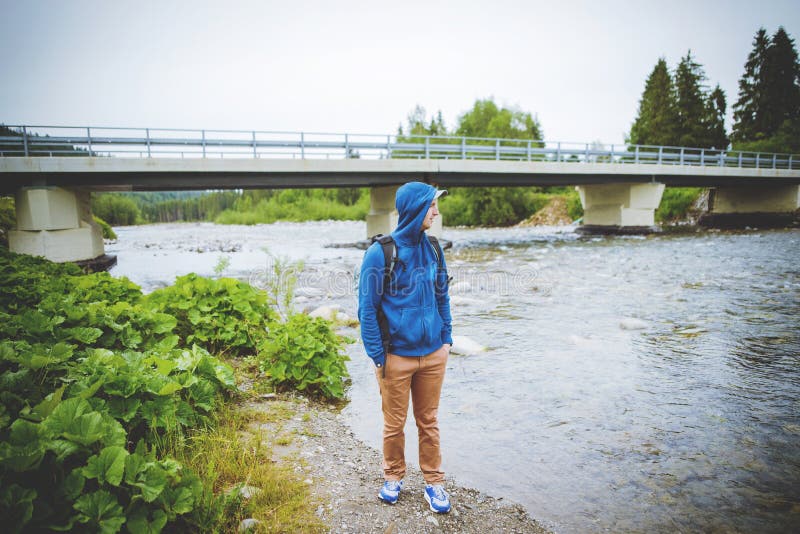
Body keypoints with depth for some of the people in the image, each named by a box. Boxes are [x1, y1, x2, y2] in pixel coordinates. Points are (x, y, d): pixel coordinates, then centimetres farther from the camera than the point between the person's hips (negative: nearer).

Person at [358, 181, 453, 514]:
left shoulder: (433, 249, 2)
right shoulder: (381, 253, -13)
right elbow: (367, 308, -9)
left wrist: (446, 339, 7)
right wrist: (376, 356, -10)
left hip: (433, 355, 4)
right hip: (396, 357, -4)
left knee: (429, 421, 16)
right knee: (394, 423, 14)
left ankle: (433, 481, 33)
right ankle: (393, 476, 37)